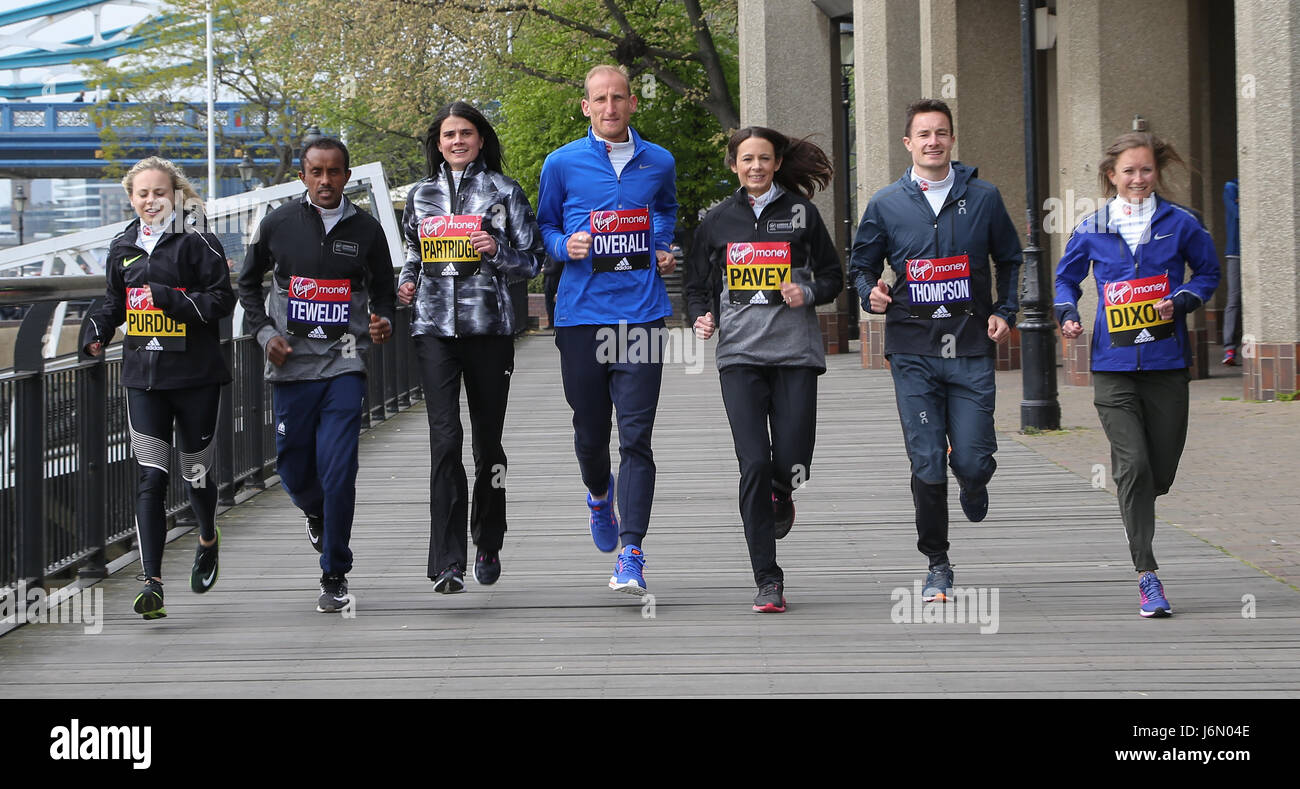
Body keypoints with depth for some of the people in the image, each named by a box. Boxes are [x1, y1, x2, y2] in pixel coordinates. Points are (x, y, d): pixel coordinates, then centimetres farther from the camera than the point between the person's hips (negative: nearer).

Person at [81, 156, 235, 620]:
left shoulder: (197, 243, -5)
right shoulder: (123, 248, 11)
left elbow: (223, 300, -9)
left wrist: (176, 300, -22)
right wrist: (99, 328, 5)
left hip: (195, 376, -3)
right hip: (143, 377, 3)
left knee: (196, 473, 10)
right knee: (151, 478, -8)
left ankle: (208, 539, 43)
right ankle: (152, 582, -13)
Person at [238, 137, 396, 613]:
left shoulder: (365, 229, 3)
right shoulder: (278, 225, 3)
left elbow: (382, 289, 15)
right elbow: (248, 283, 15)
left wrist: (383, 323, -6)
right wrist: (264, 333, 1)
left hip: (345, 364, -1)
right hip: (292, 365, 2)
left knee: (338, 470, -11)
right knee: (294, 470, 8)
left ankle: (335, 576, 0)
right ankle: (317, 515, 45)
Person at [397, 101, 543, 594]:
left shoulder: (504, 193, 5)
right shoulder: (421, 196, 14)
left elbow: (532, 260, 7)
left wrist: (498, 251, -13)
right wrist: (407, 282, 6)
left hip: (490, 326, -1)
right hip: (434, 327, 1)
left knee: (487, 439, 7)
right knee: (444, 438, -12)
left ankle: (488, 547, 28)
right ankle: (448, 563, -15)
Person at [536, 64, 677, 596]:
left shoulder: (658, 163, 8)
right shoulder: (562, 164, 2)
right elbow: (544, 225, 13)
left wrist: (663, 249, 11)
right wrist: (565, 246, -8)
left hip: (642, 313, 0)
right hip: (581, 313, 0)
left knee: (636, 436, -9)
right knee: (590, 432, 9)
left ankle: (631, 554, -11)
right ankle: (599, 495, 44)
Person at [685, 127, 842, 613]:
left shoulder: (801, 213, 6)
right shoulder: (717, 221, 10)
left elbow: (832, 276, 13)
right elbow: (697, 286, 18)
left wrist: (808, 293, -8)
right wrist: (702, 318, -3)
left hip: (796, 352, 0)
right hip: (740, 354, 0)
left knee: (791, 464, -7)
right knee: (754, 465, -10)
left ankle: (781, 497, 34)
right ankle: (768, 581, -2)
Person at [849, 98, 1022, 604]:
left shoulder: (983, 198, 6)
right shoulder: (886, 204, 6)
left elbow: (1009, 259, 18)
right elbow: (861, 264, 15)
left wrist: (1005, 311, 5)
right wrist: (871, 292, -7)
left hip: (971, 349, 0)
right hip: (913, 352, 0)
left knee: (972, 460, -4)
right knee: (927, 464, -3)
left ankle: (974, 486, 35)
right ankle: (937, 565, 10)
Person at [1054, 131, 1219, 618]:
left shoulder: (1179, 223, 3)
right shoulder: (1091, 231, 4)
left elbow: (1208, 273, 13)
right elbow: (1066, 277, 19)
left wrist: (1181, 301, -6)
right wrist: (1067, 314, 0)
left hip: (1166, 363, 1)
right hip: (1114, 366, -1)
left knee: (1160, 473, 5)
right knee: (1133, 466, -12)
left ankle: (1134, 507, 42)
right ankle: (1147, 577, -10)